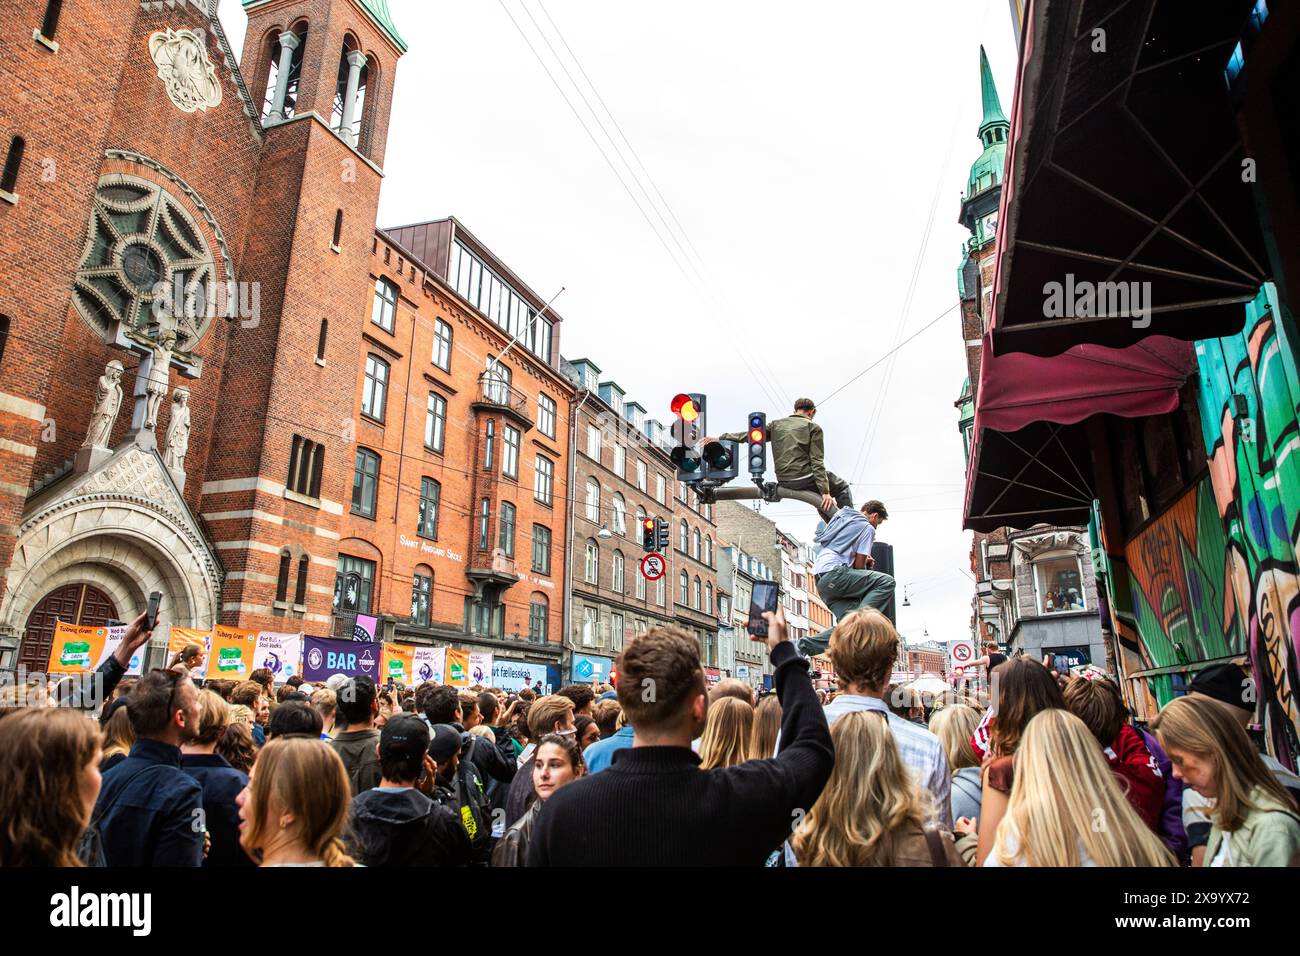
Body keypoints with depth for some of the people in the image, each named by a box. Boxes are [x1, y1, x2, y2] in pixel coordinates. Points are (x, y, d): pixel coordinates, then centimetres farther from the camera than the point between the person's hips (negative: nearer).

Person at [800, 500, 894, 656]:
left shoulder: (840, 515, 28)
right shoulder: (868, 528, 5)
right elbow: (859, 565, 0)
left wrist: (863, 558, 37)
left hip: (819, 577, 9)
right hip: (834, 573, -9)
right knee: (887, 582, -10)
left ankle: (807, 645, -7)